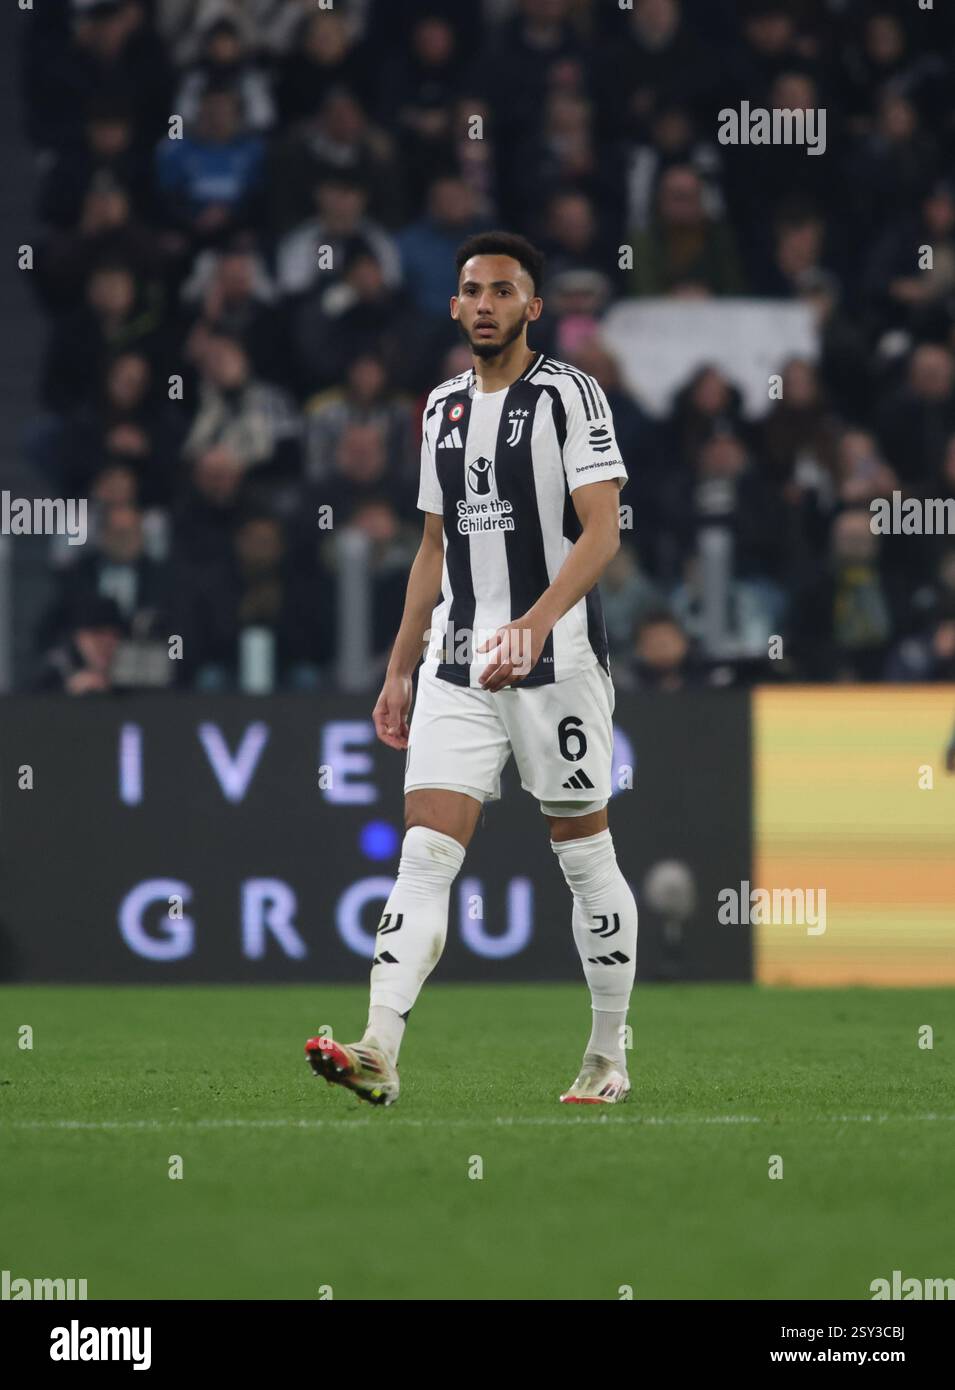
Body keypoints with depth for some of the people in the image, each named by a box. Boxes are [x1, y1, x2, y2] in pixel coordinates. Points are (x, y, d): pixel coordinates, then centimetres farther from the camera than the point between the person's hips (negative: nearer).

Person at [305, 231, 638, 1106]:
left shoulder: (569, 395, -5)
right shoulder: (443, 407, 15)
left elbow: (601, 532, -15)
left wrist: (534, 624, -29)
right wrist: (400, 670, 18)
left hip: (557, 658, -5)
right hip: (458, 660, 5)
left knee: (585, 855, 4)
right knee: (425, 854, -7)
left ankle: (610, 1058, 15)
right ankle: (379, 1055, -18)